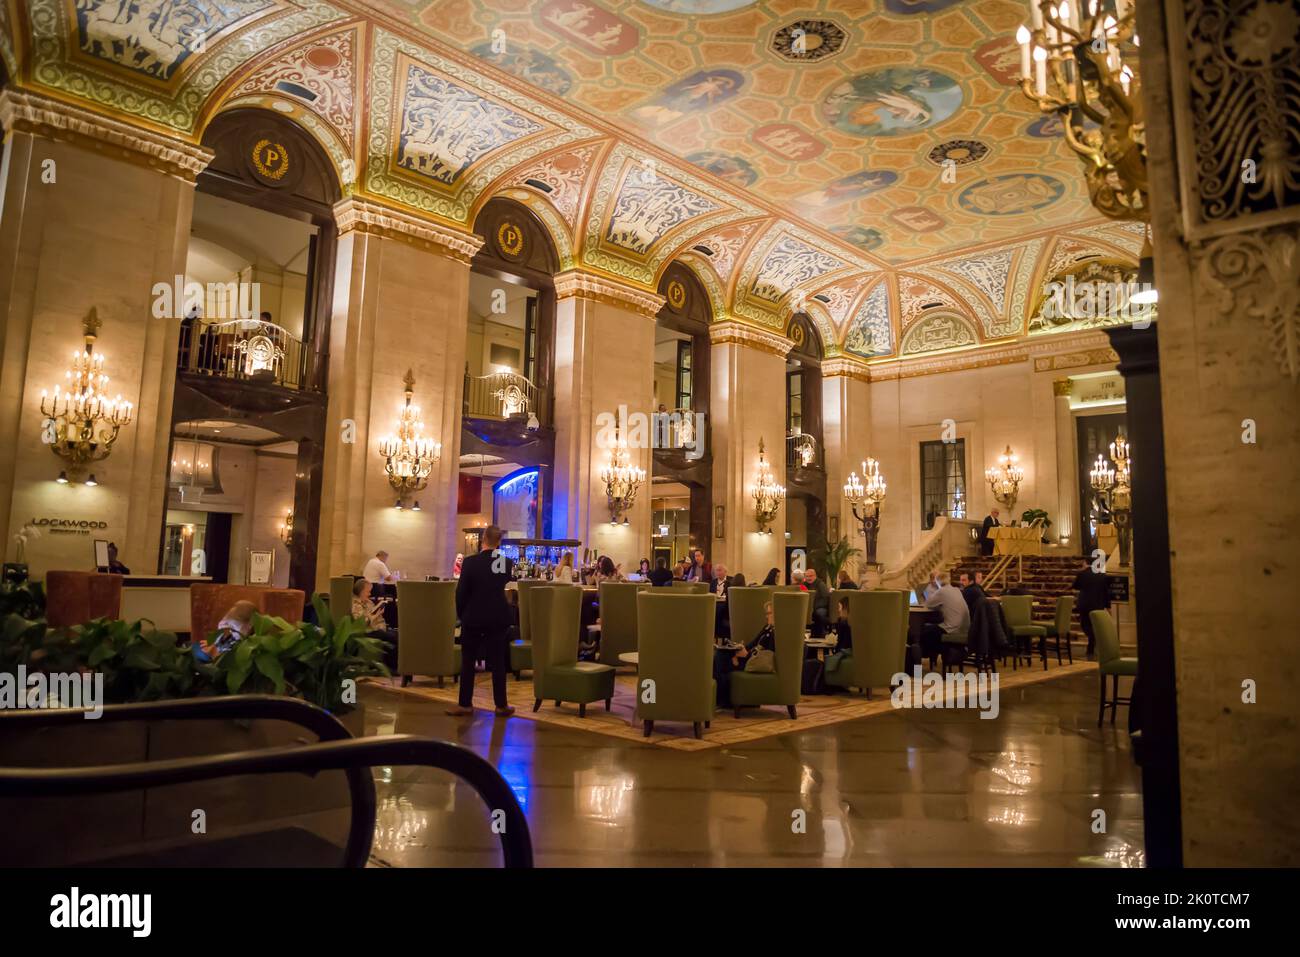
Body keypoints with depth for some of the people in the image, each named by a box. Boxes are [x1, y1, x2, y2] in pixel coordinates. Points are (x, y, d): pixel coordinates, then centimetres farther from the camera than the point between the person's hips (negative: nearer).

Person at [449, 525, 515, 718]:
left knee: (467, 661, 9)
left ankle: (465, 704, 12)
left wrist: (461, 614, 6)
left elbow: (461, 592, -9)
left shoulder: (470, 562, -13)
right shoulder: (507, 562, -4)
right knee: (498, 662, 8)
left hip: (473, 617, -2)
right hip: (498, 617, 3)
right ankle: (501, 705, 11)